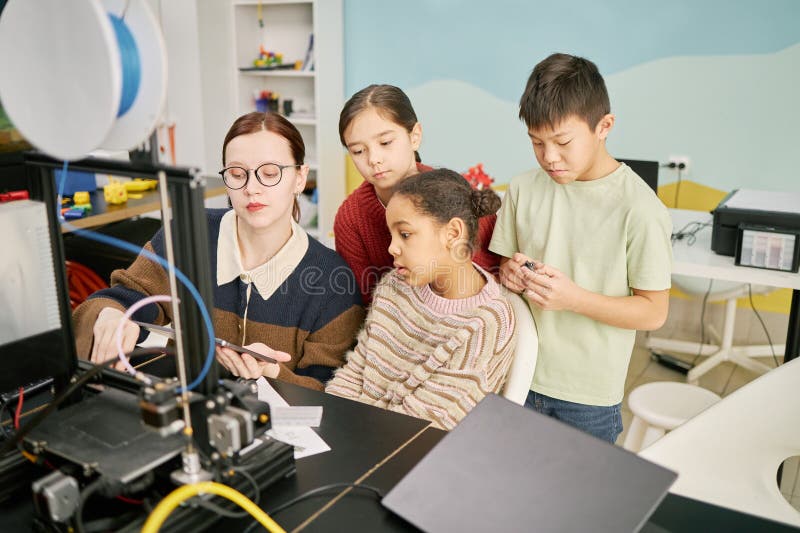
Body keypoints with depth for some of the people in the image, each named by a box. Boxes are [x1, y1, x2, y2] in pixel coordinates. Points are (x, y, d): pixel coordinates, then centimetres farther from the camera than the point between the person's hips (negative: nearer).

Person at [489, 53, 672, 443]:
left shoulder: (639, 208, -16)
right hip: (520, 377, 4)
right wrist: (510, 273, -15)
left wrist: (574, 298, -25)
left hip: (590, 396, -3)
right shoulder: (523, 190, -3)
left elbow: (653, 312, -12)